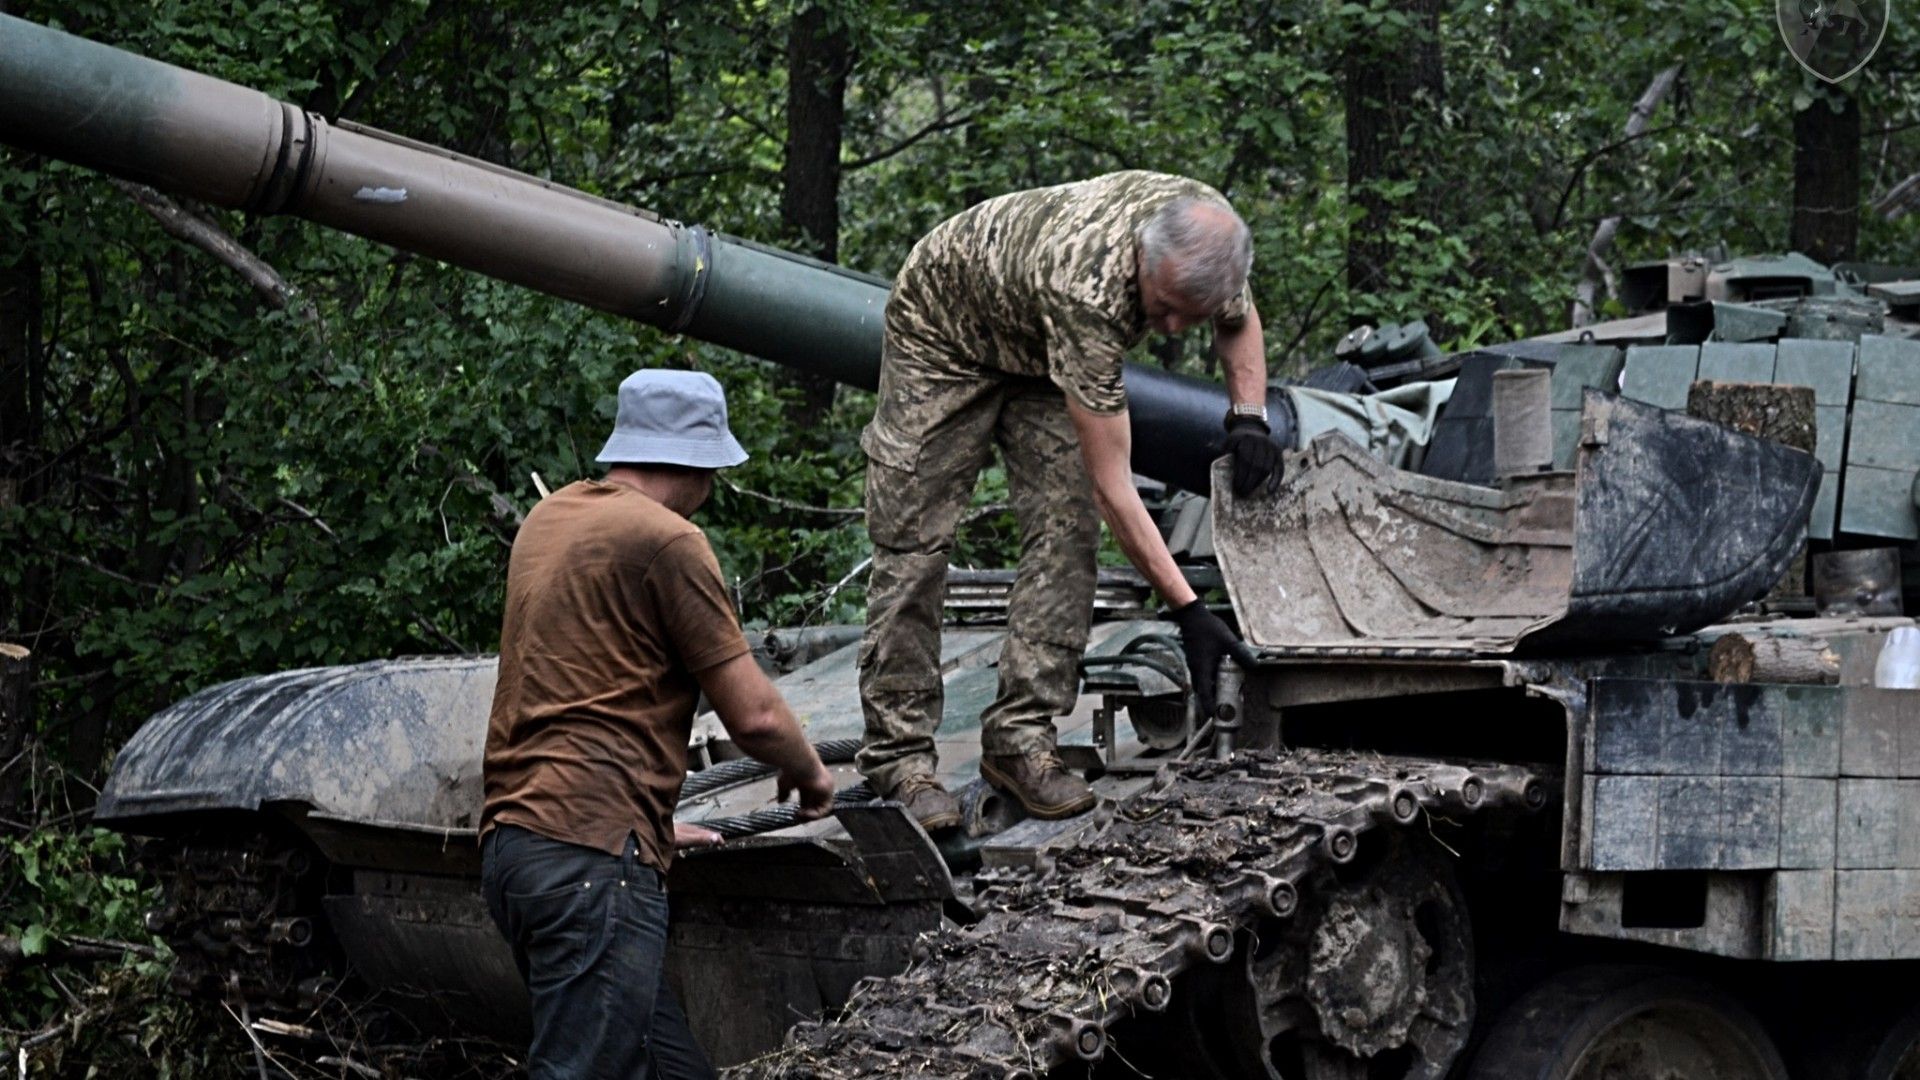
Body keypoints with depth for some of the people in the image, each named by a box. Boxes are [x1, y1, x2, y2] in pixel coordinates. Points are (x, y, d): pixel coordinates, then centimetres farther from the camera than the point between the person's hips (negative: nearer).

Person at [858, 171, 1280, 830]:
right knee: (914, 544, -10)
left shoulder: (1207, 227, -26)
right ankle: (898, 757, -4)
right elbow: (1111, 486, -40)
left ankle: (1021, 739, -6)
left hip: (1039, 352, 6)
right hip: (942, 330, -6)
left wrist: (1248, 418, -15)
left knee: (1065, 528, -10)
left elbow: (1240, 319, 2)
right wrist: (1188, 611, -41)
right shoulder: (1086, 291, -45)